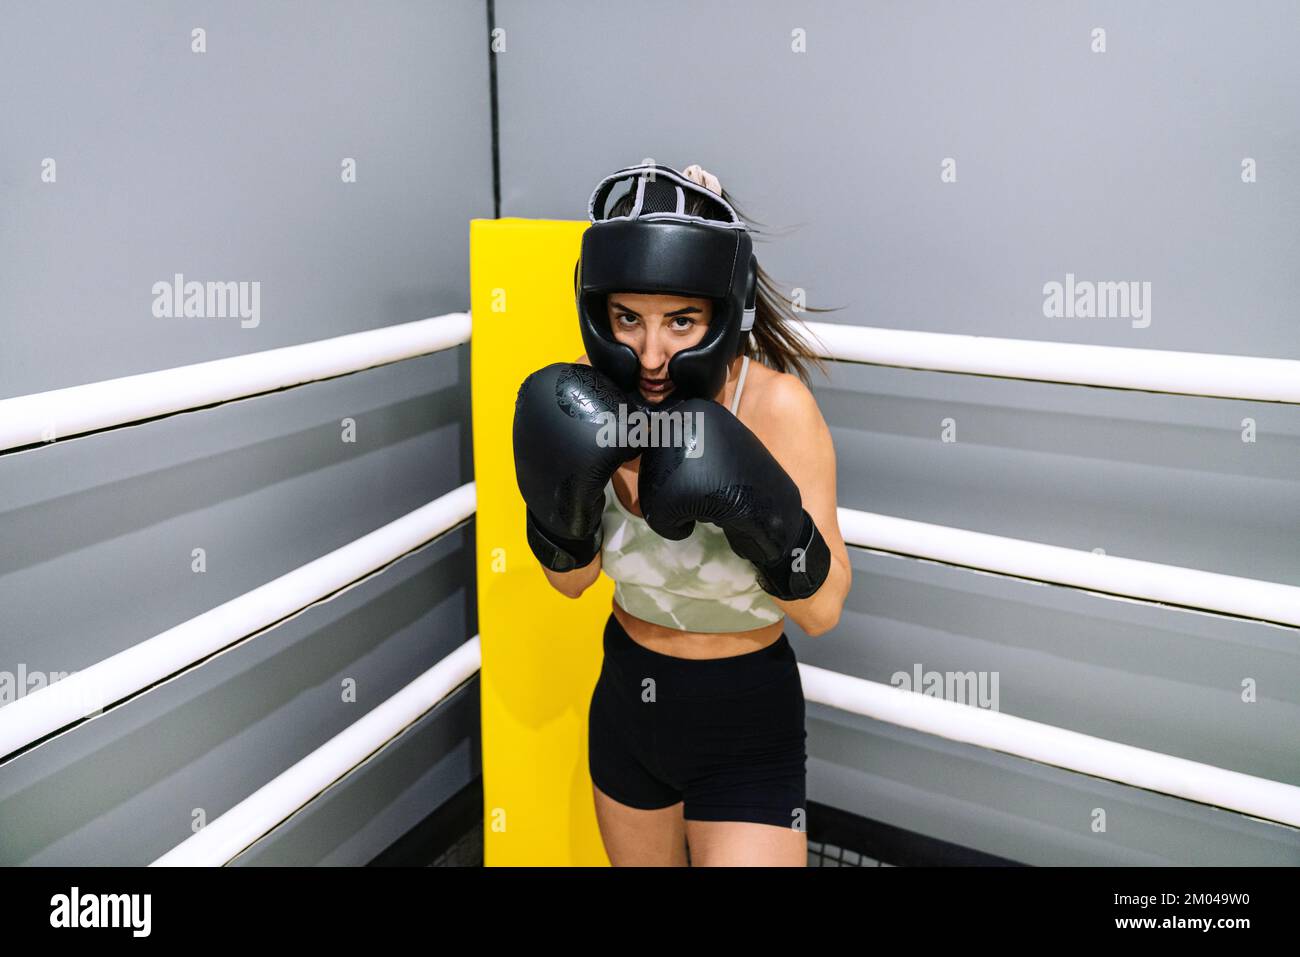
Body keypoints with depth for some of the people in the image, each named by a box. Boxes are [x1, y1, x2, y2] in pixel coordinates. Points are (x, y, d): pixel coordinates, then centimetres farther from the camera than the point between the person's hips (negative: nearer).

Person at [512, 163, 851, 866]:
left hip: (745, 722, -4)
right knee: (641, 859, 27)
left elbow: (822, 610, -19)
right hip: (628, 696, 4)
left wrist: (761, 510, -37)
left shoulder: (777, 406, -25)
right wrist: (560, 493, -25)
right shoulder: (593, 394, -14)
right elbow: (571, 580, -5)